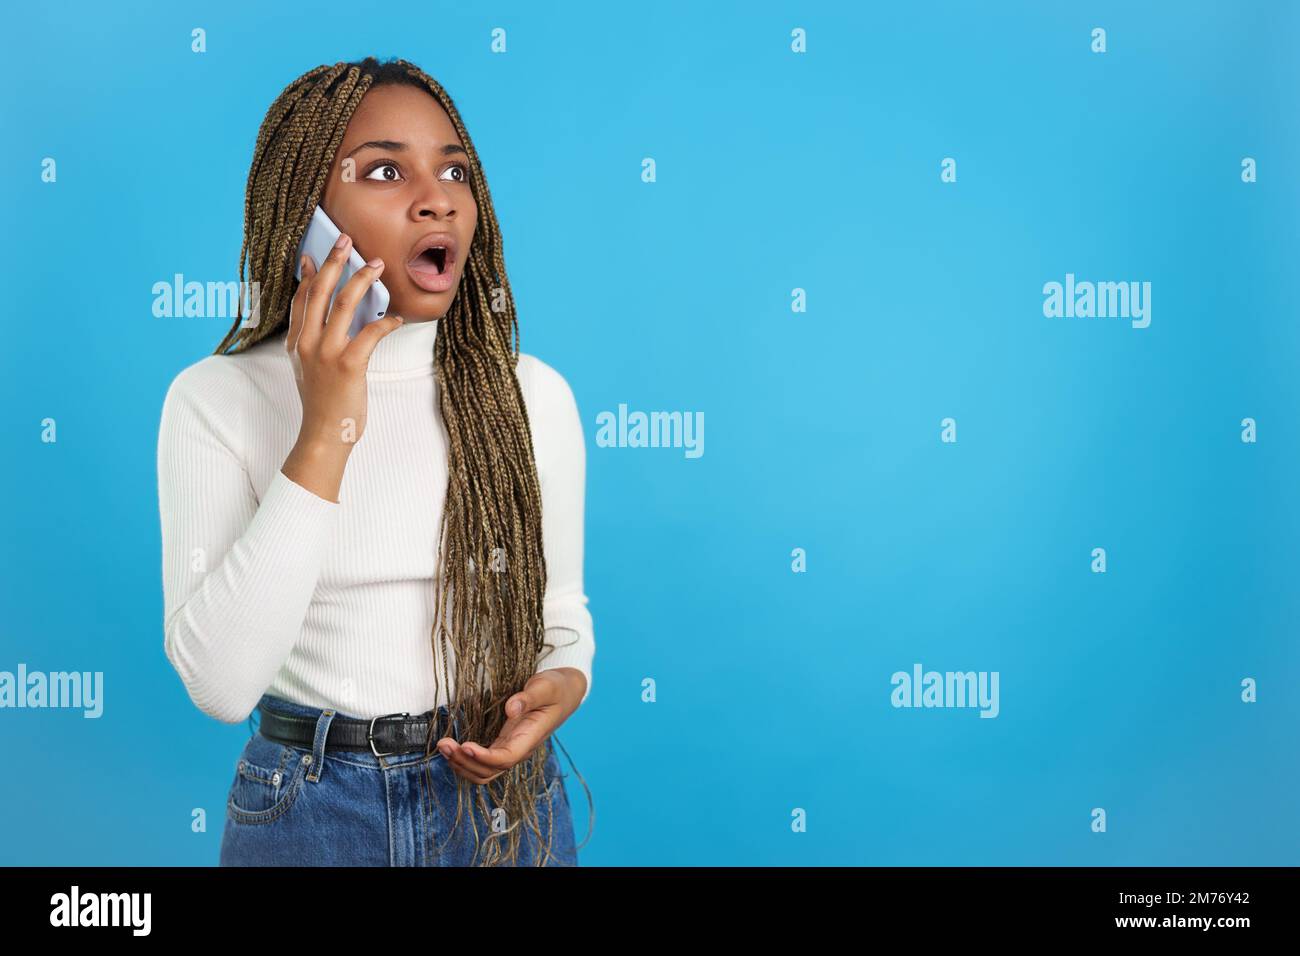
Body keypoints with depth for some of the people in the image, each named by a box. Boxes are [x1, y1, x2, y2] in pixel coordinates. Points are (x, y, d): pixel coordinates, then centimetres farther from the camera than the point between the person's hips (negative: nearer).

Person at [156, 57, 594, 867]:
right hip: (309, 806, -1)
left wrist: (564, 681, -16)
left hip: (500, 793, 2)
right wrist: (325, 435, -23)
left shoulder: (532, 394, -6)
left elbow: (561, 610, 6)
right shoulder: (217, 398, -11)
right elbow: (220, 683, -19)